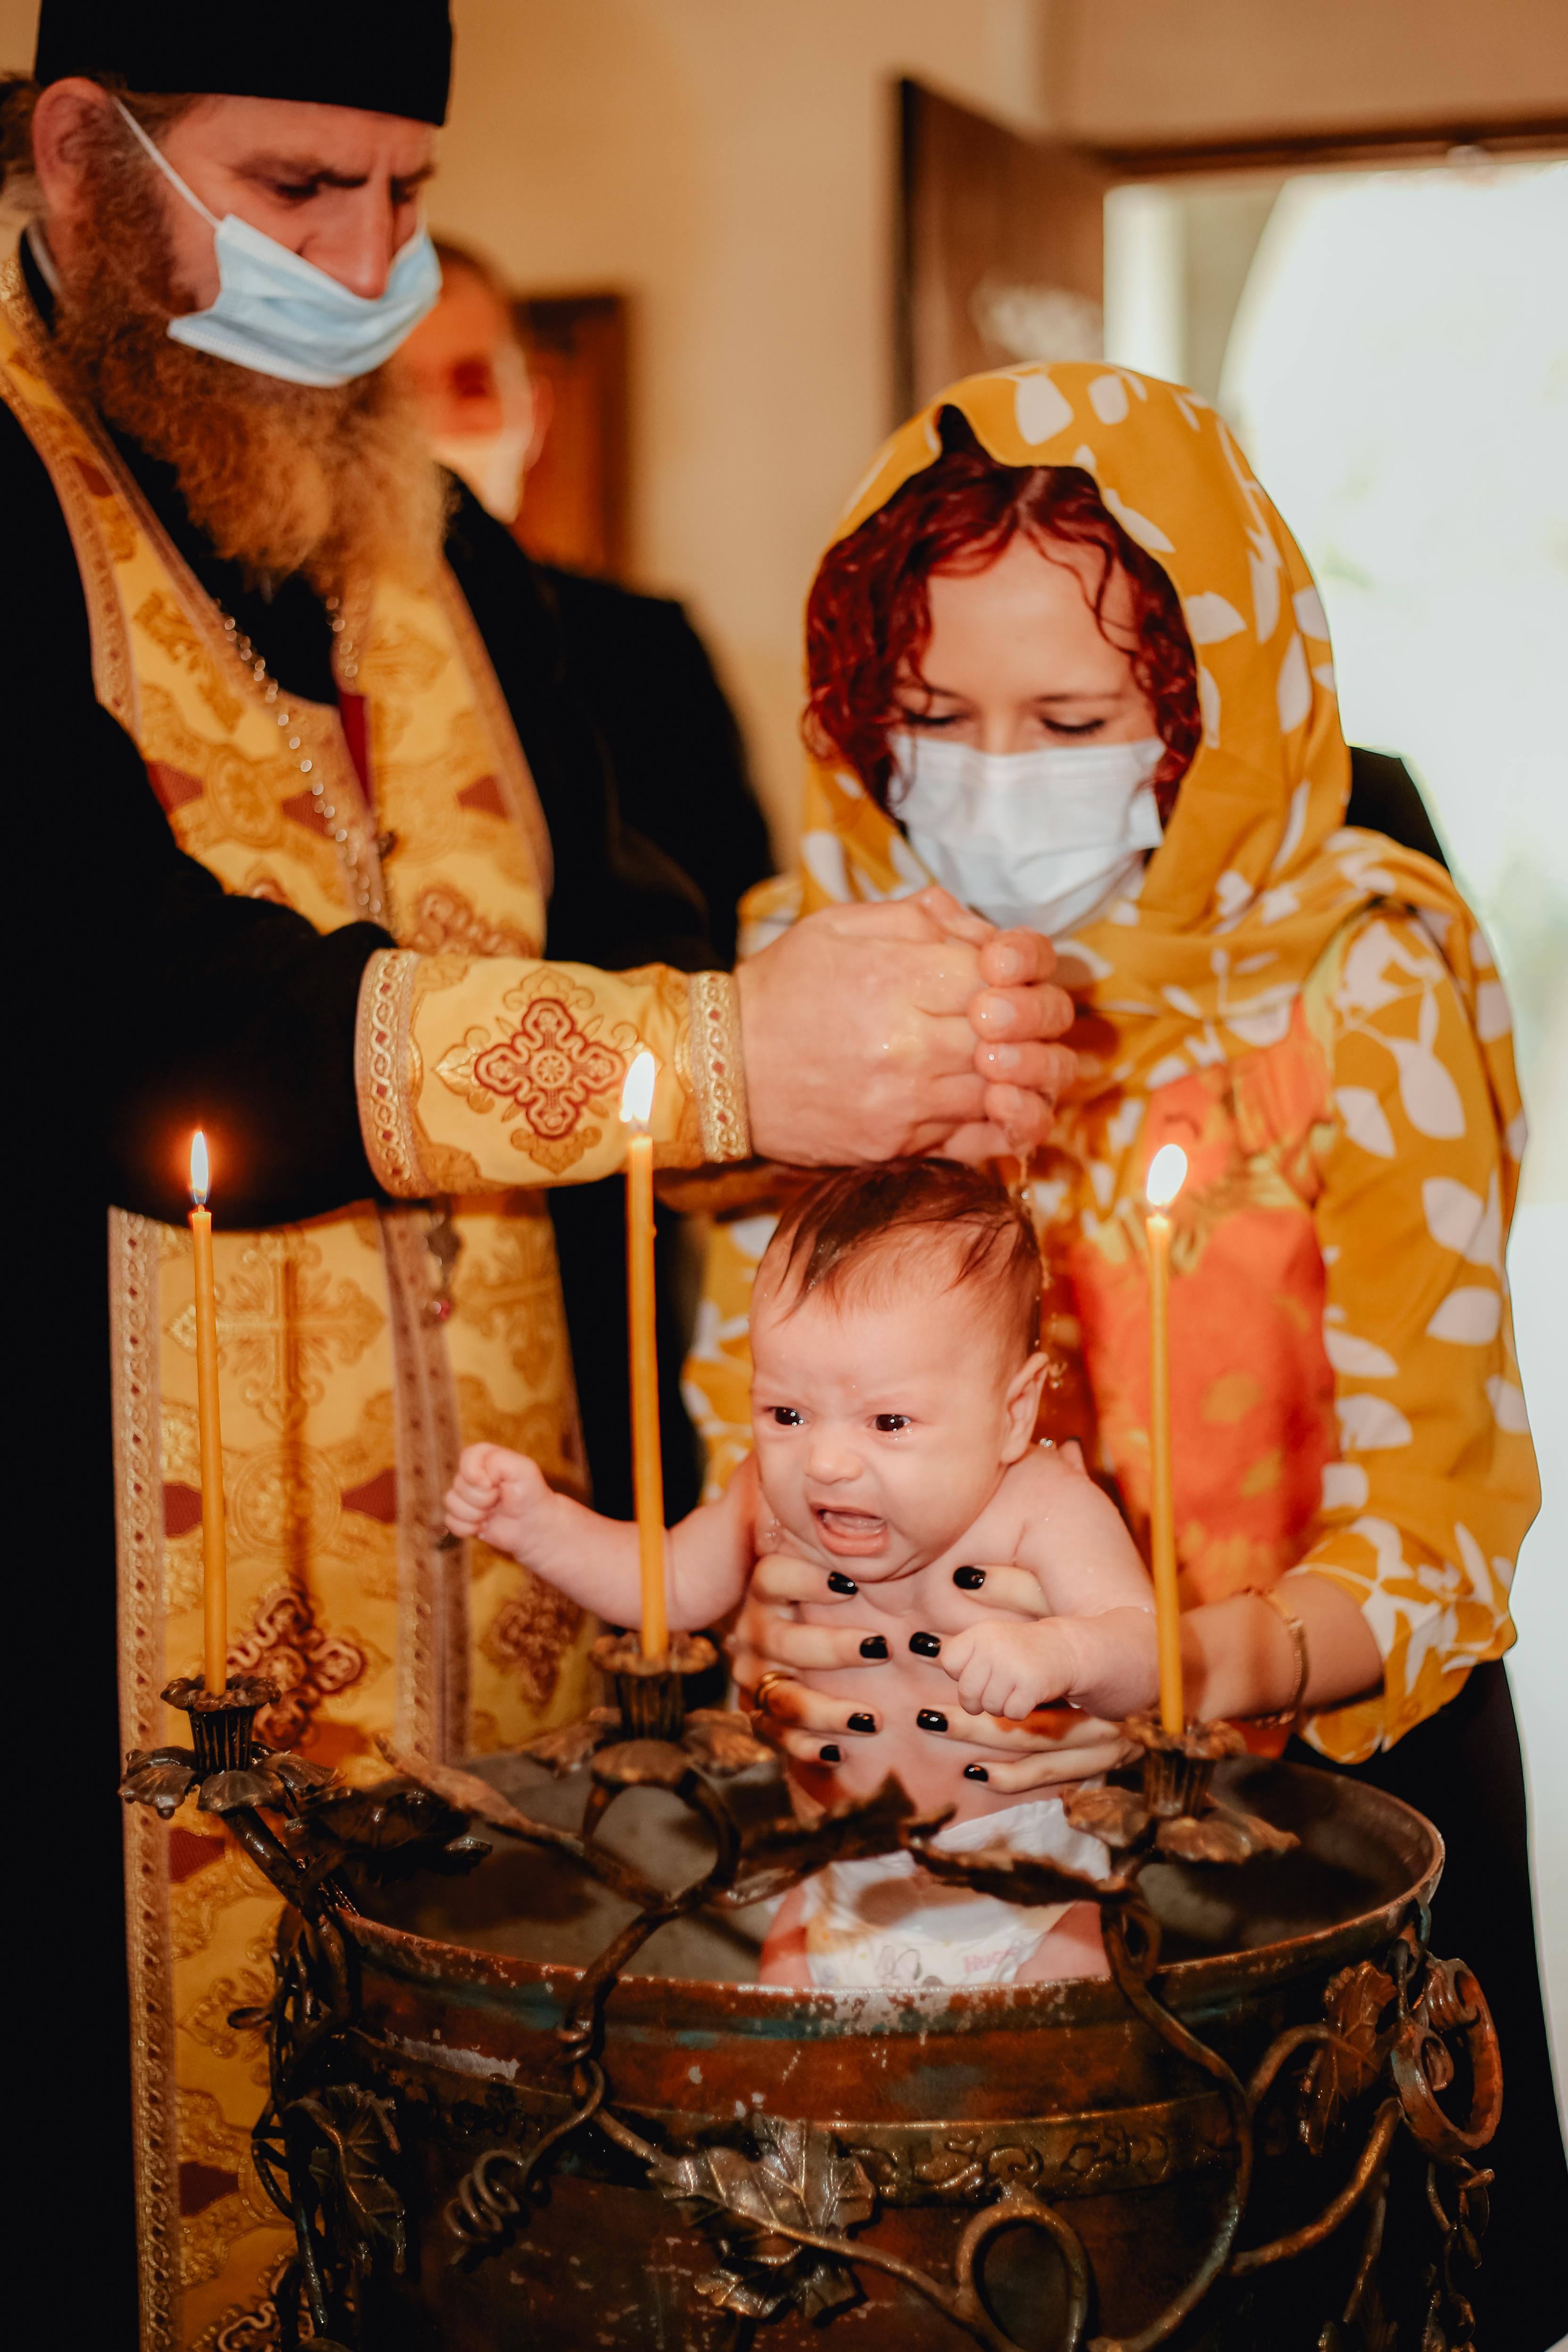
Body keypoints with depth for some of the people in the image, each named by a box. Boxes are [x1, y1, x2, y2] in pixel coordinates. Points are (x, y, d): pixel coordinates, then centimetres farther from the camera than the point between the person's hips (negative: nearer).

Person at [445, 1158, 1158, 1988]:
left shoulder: (1043, 1509, -27)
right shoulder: (774, 1499, -13)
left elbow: (1146, 1655, -34)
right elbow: (670, 1584, 4)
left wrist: (1062, 1655, -56)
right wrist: (540, 1523, -10)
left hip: (1022, 1878, -4)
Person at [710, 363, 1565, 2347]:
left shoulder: (1358, 980, -14)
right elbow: (747, 1395, 0)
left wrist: (1203, 1666, -35)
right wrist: (769, 1605, -20)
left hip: (1323, 1782, -2)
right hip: (904, 1789, 3)